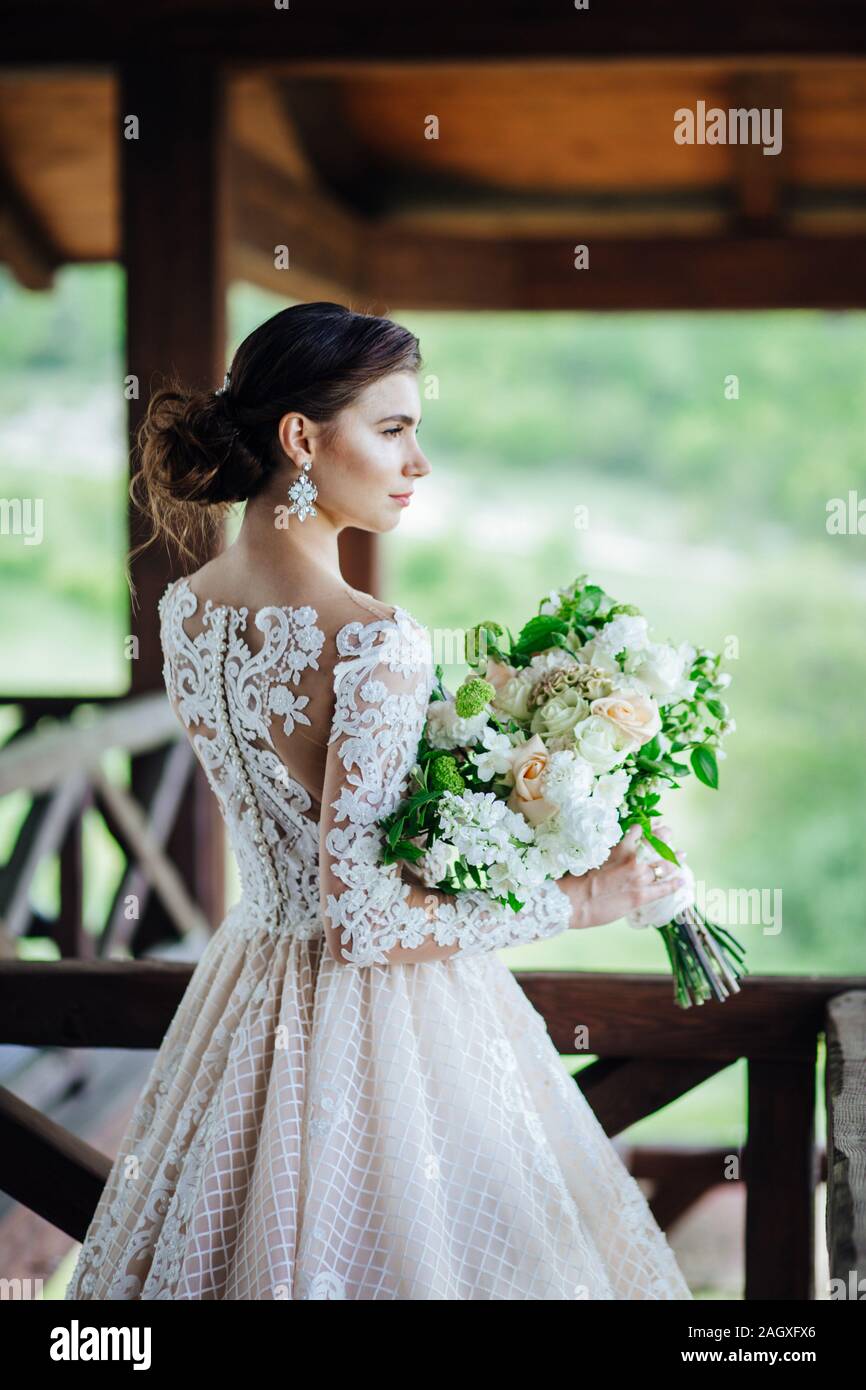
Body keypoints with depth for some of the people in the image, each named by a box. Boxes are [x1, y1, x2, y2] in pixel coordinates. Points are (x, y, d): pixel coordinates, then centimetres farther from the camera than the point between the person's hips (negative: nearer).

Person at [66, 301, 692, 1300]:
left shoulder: (185, 609, -1)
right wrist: (579, 899, -17)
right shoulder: (375, 644, -26)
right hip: (386, 1024, -7)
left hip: (252, 984, 8)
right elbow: (365, 920, -25)